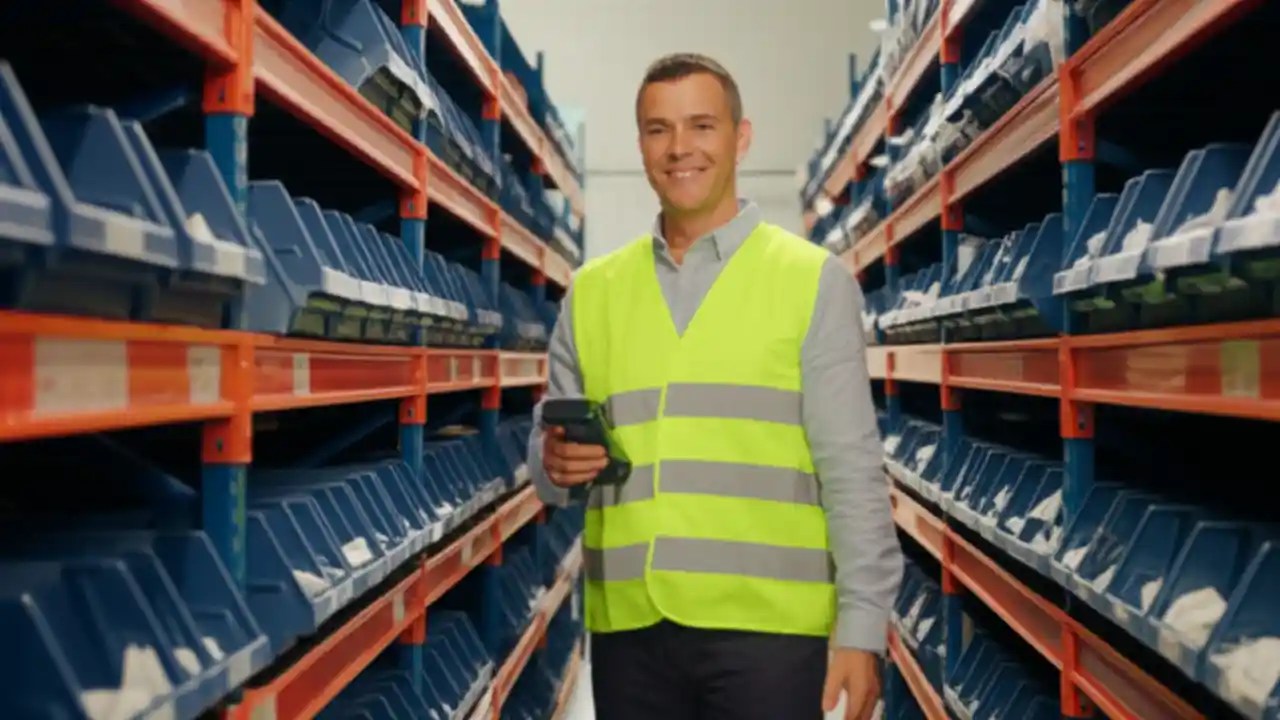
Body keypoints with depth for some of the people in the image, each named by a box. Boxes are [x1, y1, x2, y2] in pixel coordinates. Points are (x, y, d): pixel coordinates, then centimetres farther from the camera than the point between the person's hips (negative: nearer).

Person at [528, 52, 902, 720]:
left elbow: (852, 471, -2)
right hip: (628, 629, 3)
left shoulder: (813, 279, 1)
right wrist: (556, 461, -7)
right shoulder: (591, 290, 10)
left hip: (764, 627, -3)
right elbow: (550, 440, 15)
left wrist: (862, 627, -8)